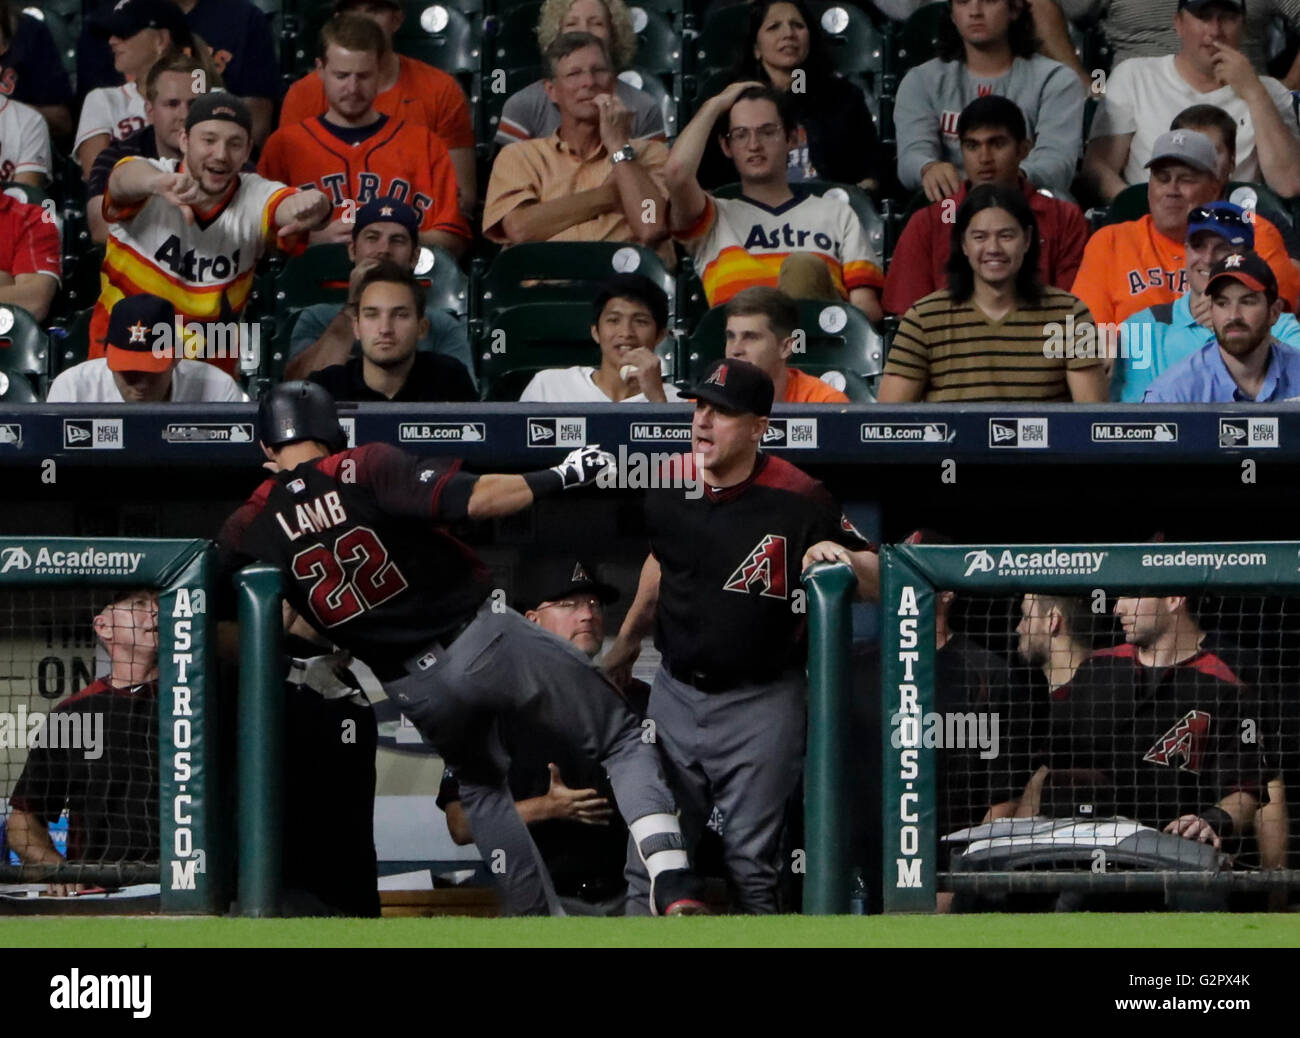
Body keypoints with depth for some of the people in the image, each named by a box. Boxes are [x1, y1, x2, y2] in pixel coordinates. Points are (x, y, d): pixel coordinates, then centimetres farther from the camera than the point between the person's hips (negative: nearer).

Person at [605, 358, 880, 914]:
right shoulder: (669, 484, -2)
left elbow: (877, 585, -13)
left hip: (760, 705, -4)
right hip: (675, 694, 4)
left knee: (749, 863, 1)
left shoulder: (797, 499, -17)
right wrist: (626, 642, 29)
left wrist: (841, 556, -34)